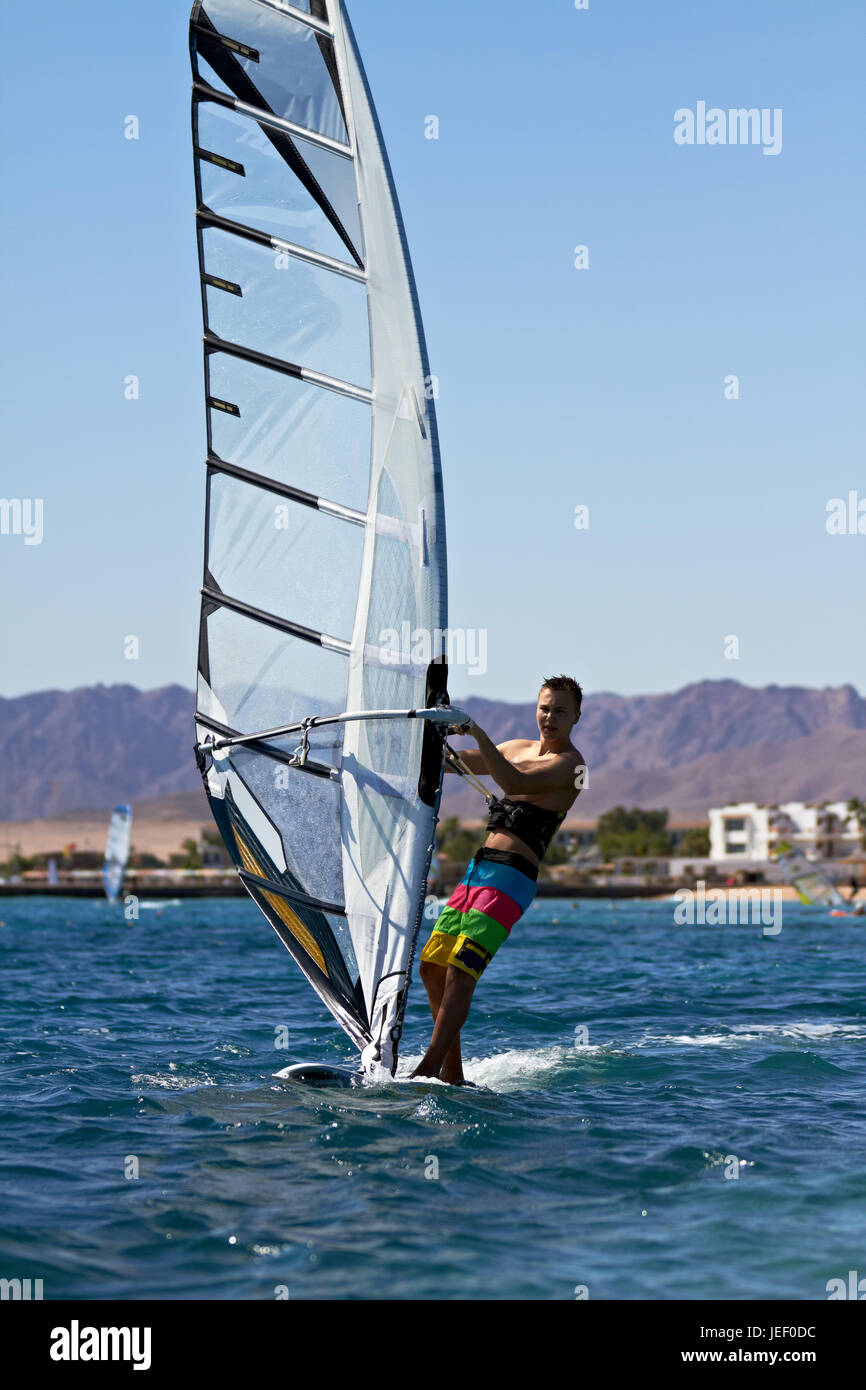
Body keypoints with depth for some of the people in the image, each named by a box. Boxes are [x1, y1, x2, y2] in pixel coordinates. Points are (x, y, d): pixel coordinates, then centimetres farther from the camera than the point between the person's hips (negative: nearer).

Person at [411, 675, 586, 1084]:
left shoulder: (570, 763, -6)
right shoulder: (519, 748, 19)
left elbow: (515, 782, -23)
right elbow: (457, 762, 28)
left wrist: (478, 733, -28)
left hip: (512, 877, -8)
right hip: (478, 867, 8)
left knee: (460, 971, -18)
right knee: (432, 964, 3)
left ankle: (429, 1069, -20)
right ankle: (452, 1073, 8)